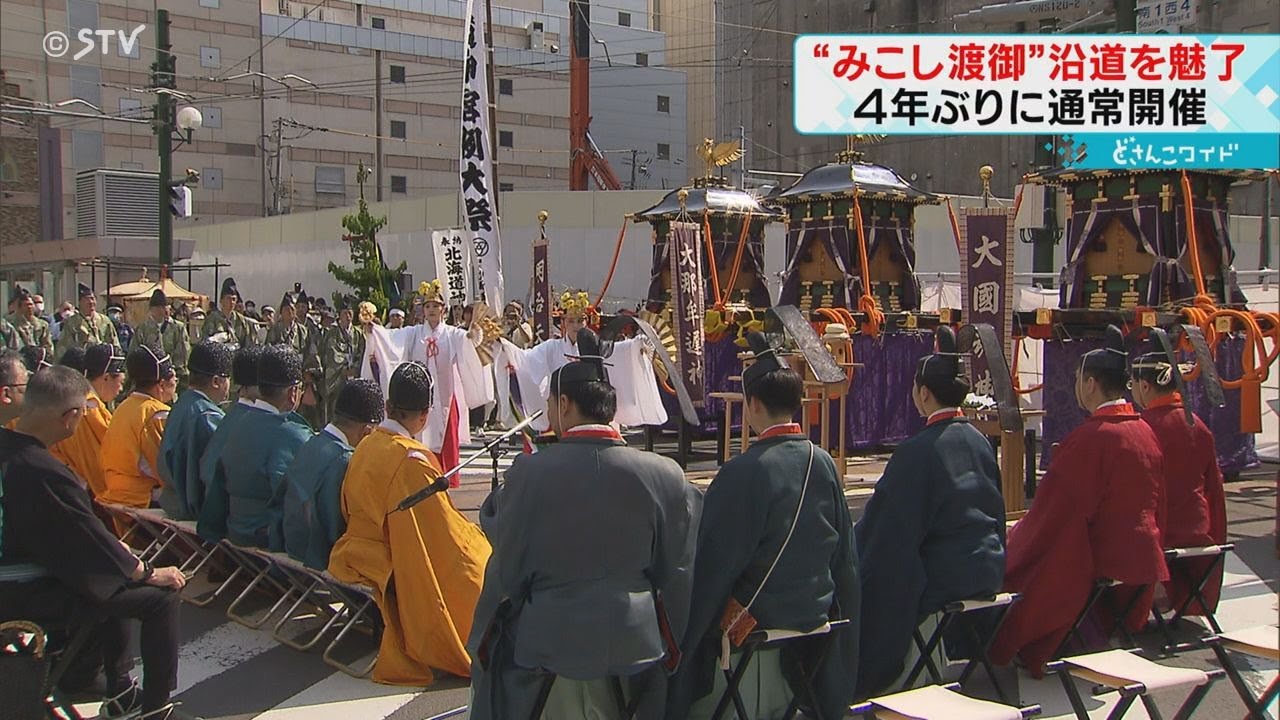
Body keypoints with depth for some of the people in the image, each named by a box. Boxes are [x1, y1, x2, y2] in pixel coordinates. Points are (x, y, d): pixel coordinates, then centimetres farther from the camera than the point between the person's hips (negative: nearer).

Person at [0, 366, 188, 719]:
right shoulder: (45, 473, -31)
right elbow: (93, 541, -20)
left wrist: (114, 547, 16)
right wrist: (152, 574, -4)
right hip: (35, 594, -10)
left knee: (113, 580, 30)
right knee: (161, 597, -4)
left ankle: (119, 691, 37)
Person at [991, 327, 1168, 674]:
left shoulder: (1089, 437, -21)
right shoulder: (1145, 432, 4)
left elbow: (1054, 509, -17)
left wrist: (1013, 555, -5)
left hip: (1096, 569, -8)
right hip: (1140, 564, 9)